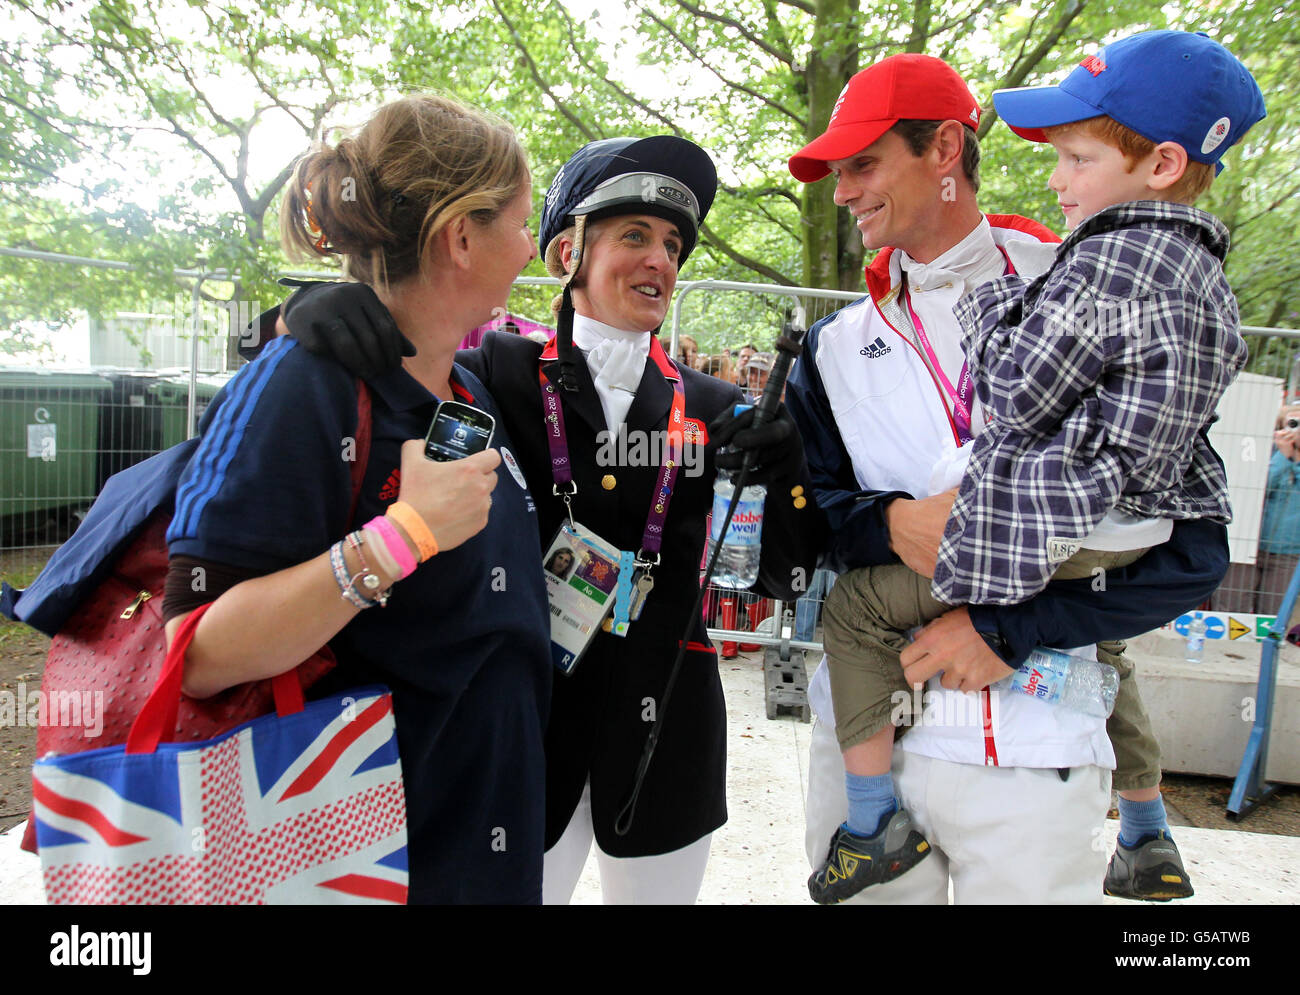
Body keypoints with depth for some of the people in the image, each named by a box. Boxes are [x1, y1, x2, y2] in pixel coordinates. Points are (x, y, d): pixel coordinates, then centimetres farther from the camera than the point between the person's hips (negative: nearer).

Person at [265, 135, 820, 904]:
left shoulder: (712, 408, 1)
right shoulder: (502, 376, -4)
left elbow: (783, 576, 1)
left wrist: (782, 457, -16)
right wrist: (327, 310, -26)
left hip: (663, 728, 3)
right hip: (523, 725, -2)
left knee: (654, 891, 19)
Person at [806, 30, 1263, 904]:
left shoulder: (1108, 259, -19)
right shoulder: (1204, 268, 11)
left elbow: (1016, 396, -15)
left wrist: (987, 299, 0)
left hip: (1062, 533, -10)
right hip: (1142, 532, 10)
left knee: (858, 606, -1)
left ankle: (874, 823, 6)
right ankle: (1150, 845, 51)